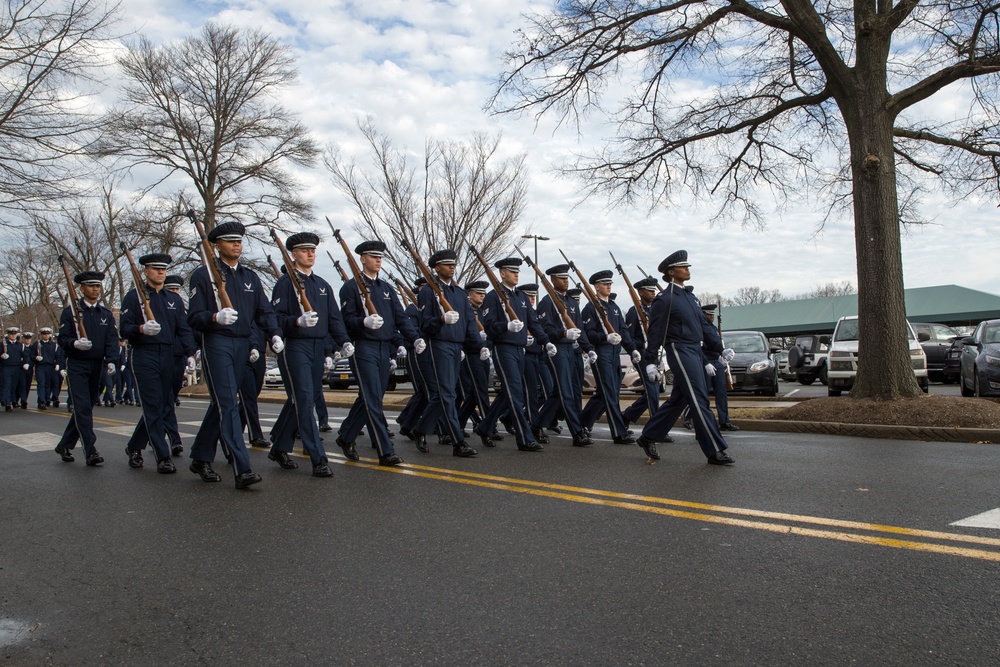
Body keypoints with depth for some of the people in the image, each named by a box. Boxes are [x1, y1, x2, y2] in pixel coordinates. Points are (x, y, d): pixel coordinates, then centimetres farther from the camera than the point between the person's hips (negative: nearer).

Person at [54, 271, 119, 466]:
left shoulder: (107, 315, 10)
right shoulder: (70, 312, 2)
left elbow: (112, 340, 1)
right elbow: (62, 339, -4)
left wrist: (111, 361, -14)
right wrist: (75, 343, -25)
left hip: (98, 366, 4)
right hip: (76, 365, -4)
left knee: (85, 408, 10)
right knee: (82, 408, -10)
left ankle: (65, 445, 26)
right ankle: (91, 451, -11)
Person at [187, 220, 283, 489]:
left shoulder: (250, 277, 15)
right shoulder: (203, 274, 0)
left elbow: (264, 311, 10)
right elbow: (194, 317, -5)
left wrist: (274, 335, -9)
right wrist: (215, 317, -26)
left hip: (242, 345, 6)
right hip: (216, 343, -6)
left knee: (221, 404, 13)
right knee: (228, 406, -11)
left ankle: (201, 458, 28)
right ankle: (241, 470, -14)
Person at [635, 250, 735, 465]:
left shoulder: (690, 296, 18)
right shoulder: (664, 299, -7)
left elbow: (704, 325, 19)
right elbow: (655, 332, -8)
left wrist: (720, 348, 13)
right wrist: (650, 362, -10)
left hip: (696, 351, 9)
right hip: (680, 352, -9)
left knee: (678, 400, 12)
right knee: (699, 401, -8)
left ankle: (648, 437, 23)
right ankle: (715, 451, -4)